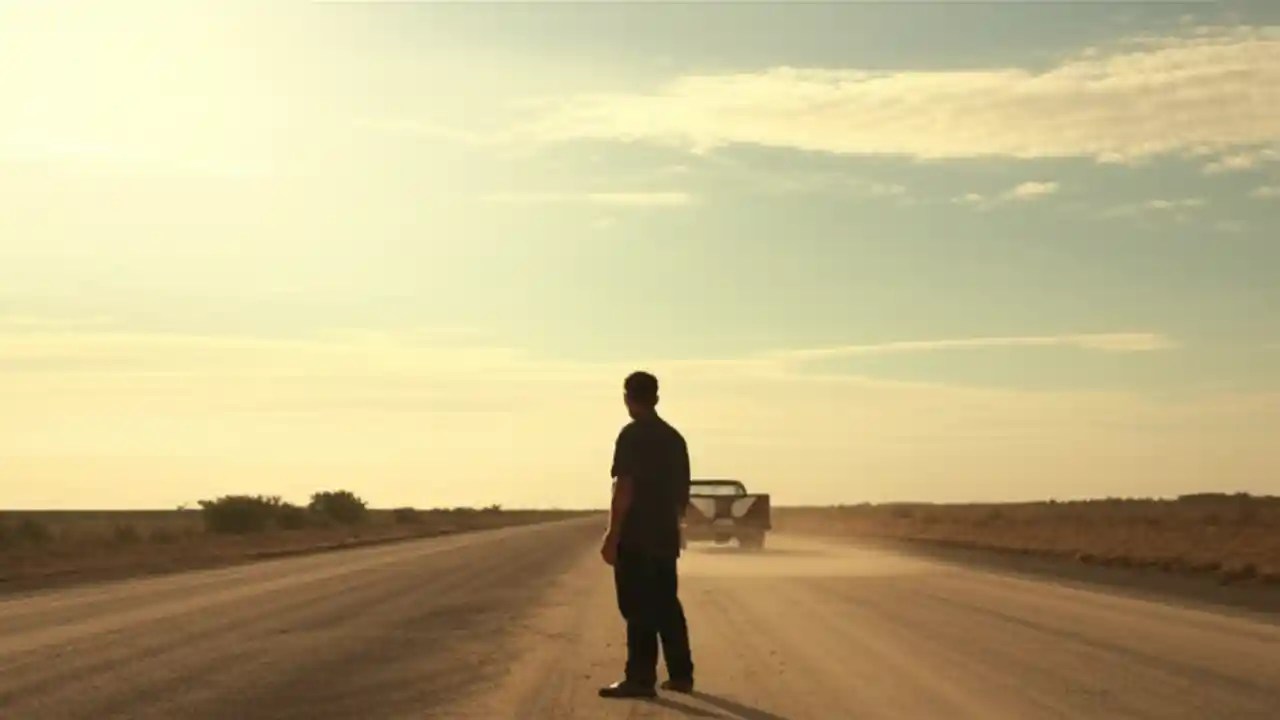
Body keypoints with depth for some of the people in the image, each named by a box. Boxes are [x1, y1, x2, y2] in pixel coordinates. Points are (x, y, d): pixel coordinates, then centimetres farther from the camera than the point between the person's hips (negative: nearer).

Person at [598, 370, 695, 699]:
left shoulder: (632, 435, -11)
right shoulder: (674, 437, 13)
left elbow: (624, 489, -16)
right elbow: (682, 491, 17)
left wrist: (612, 536, -15)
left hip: (636, 538, -7)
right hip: (665, 536, 7)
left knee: (639, 609, -5)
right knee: (667, 605, 13)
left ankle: (641, 678, -5)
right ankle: (680, 674, 17)